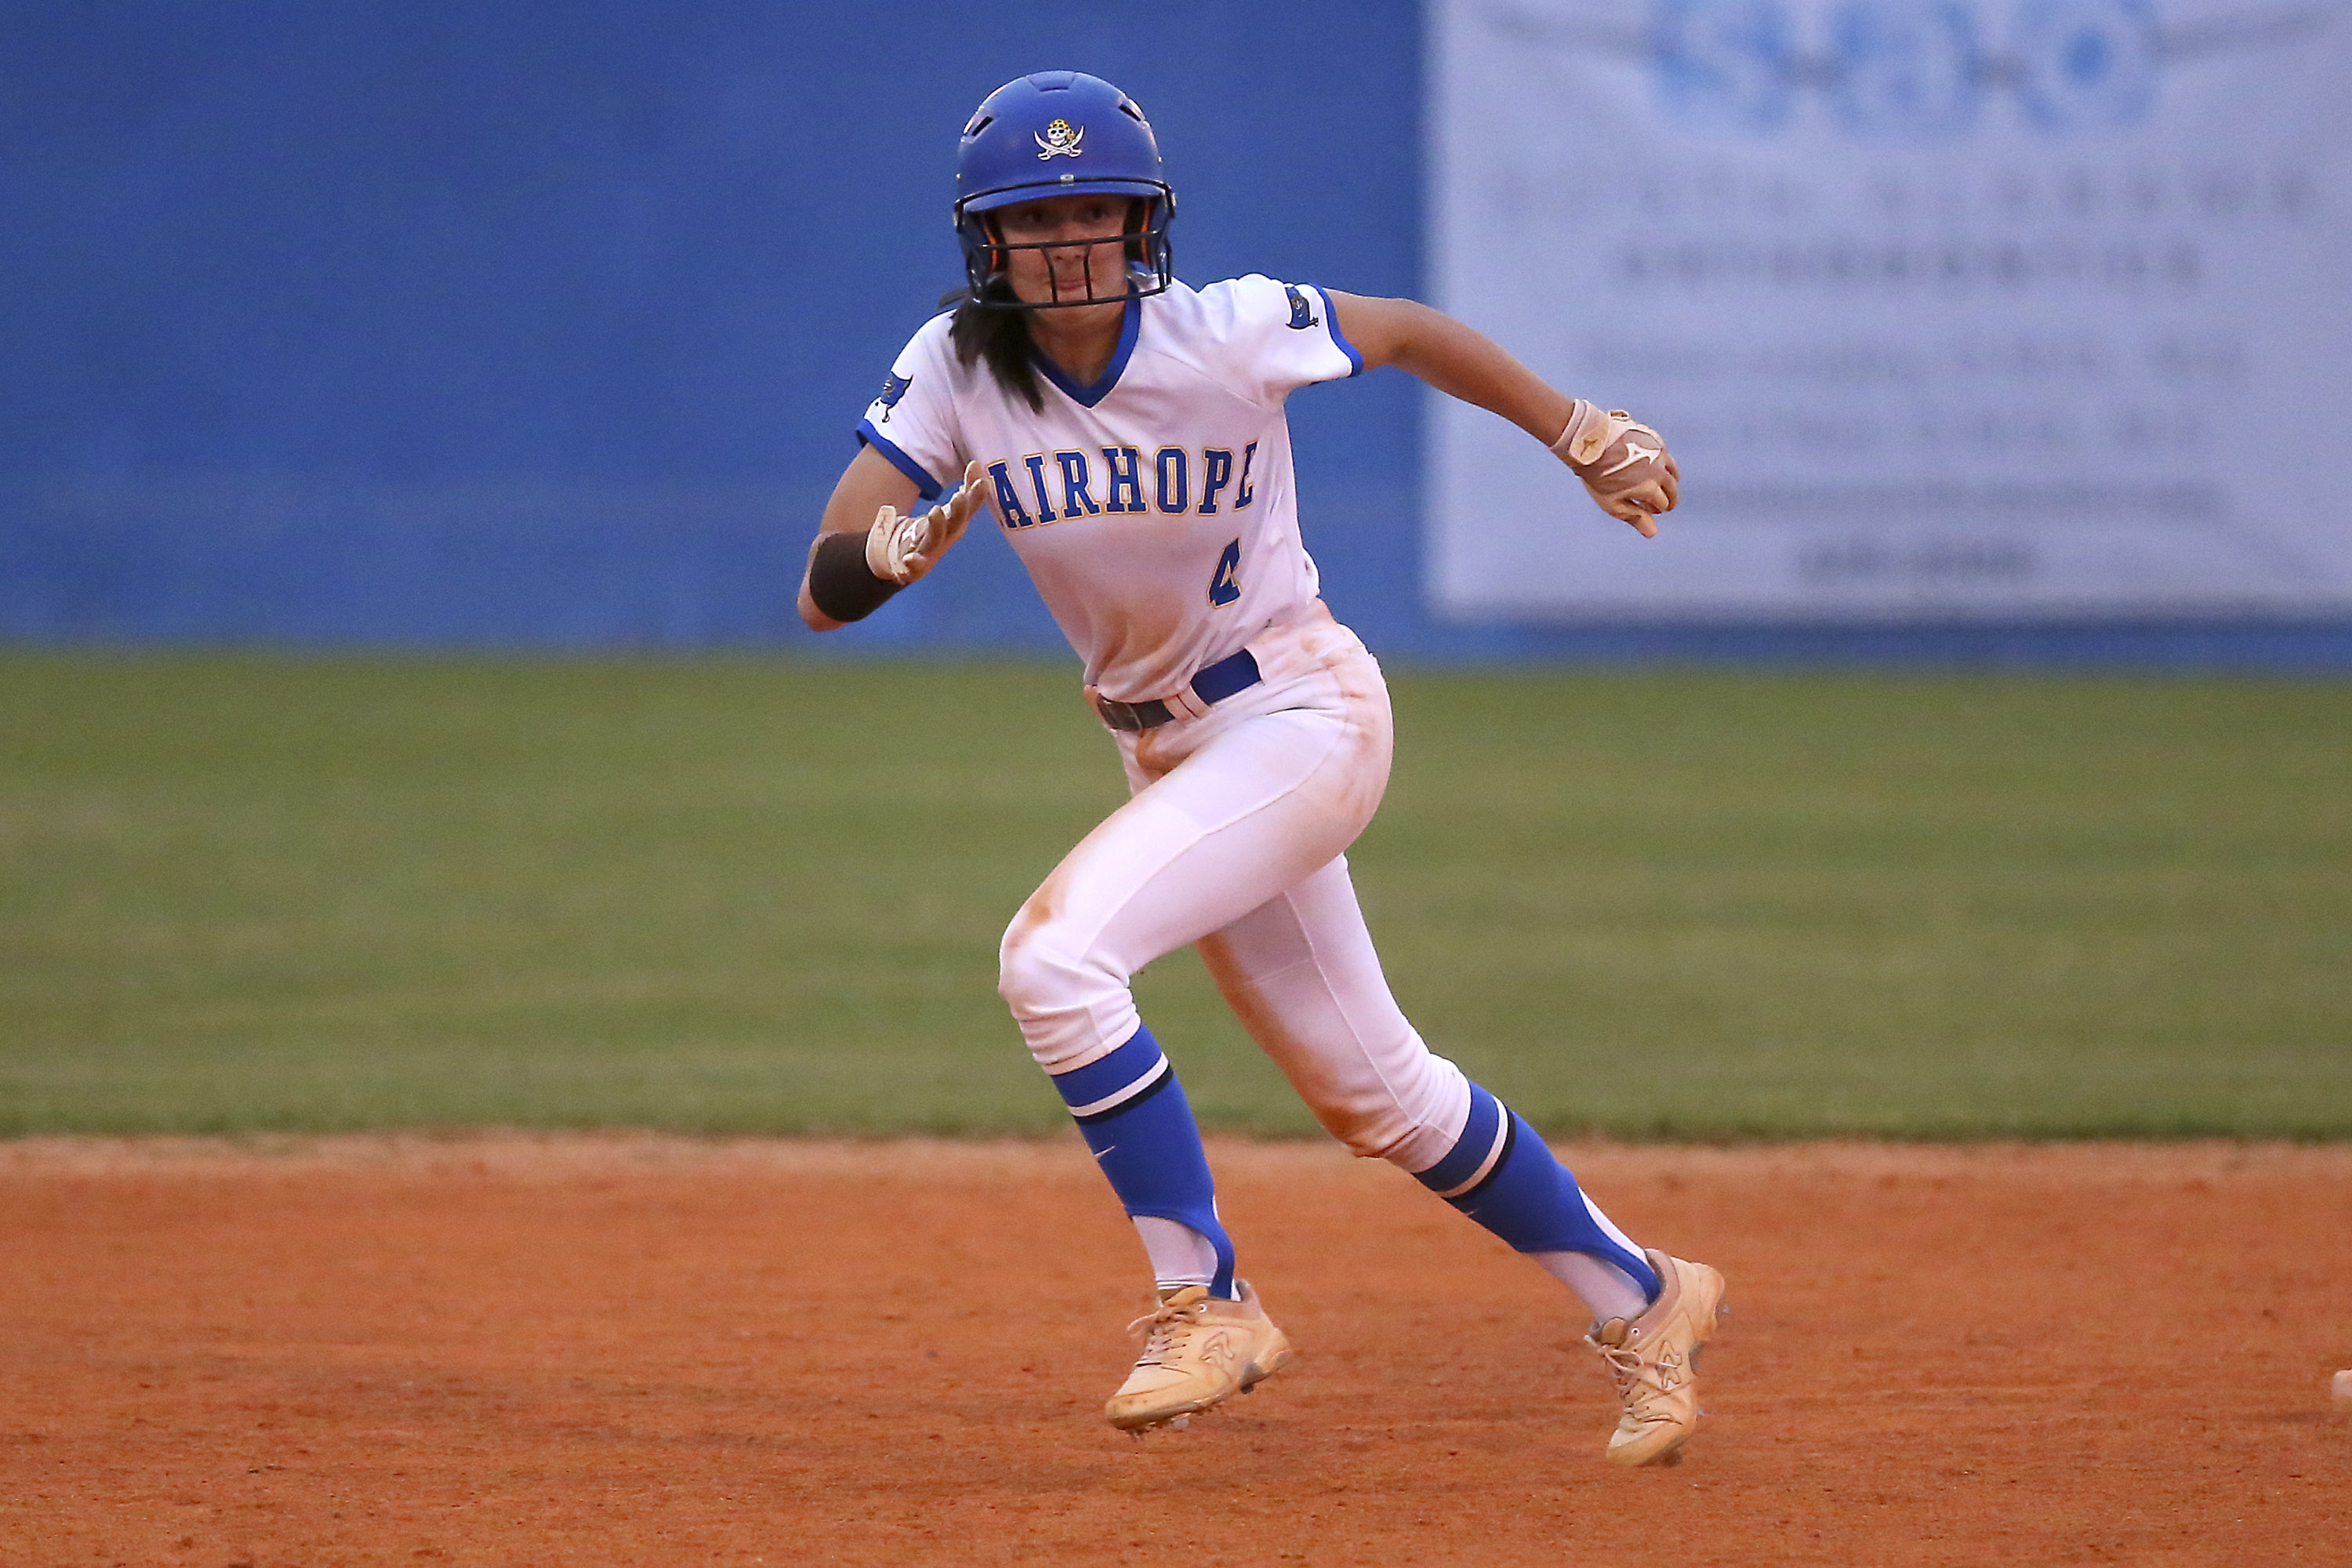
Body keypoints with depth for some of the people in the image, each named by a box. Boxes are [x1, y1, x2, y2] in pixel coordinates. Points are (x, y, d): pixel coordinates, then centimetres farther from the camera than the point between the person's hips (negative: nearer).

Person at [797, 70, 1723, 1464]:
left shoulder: (1229, 336, -20)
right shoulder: (955, 371, -11)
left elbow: (1411, 332, -1)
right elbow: (823, 591, -17)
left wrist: (1583, 435, 1)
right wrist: (905, 547, -38)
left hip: (1305, 718, -6)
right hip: (1171, 753, 6)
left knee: (1058, 956, -25)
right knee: (1372, 1091, 14)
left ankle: (1207, 1302, -15)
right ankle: (1641, 1301, 31)